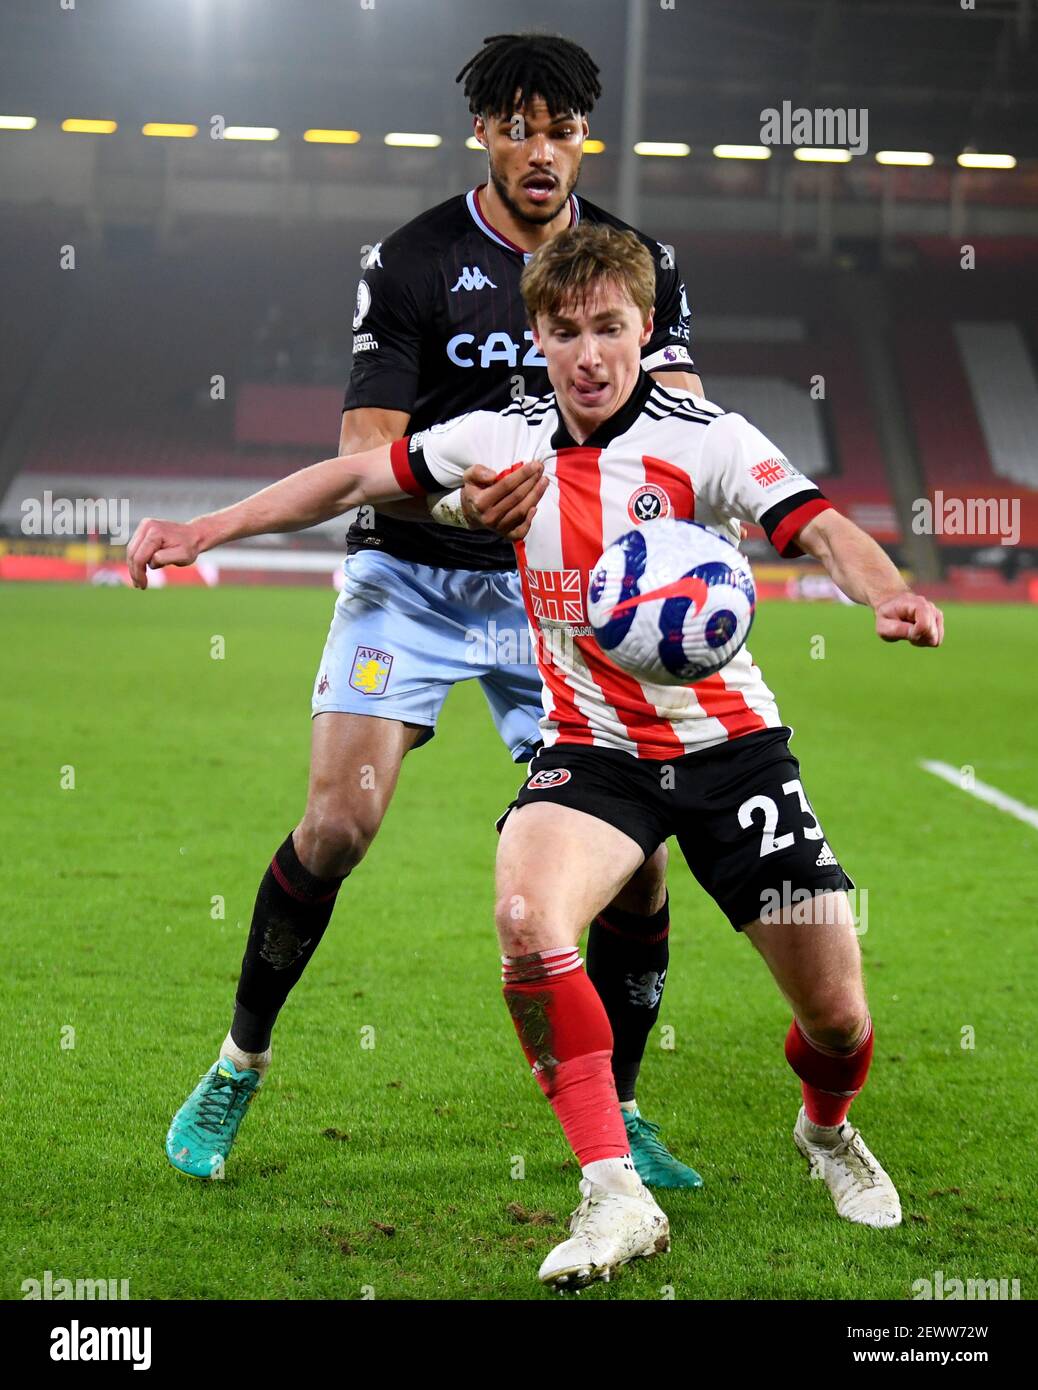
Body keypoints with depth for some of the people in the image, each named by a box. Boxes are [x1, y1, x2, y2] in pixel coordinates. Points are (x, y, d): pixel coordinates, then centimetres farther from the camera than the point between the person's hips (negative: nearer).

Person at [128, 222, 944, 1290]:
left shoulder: (706, 439, -13)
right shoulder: (506, 439, -1)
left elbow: (822, 529, -26)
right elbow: (359, 475, 9)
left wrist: (889, 595, -48)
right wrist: (205, 529, 4)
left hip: (729, 743, -2)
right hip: (590, 748, 2)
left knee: (836, 1014, -3)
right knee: (527, 917, -31)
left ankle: (827, 1130, 37)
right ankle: (614, 1196, -21)